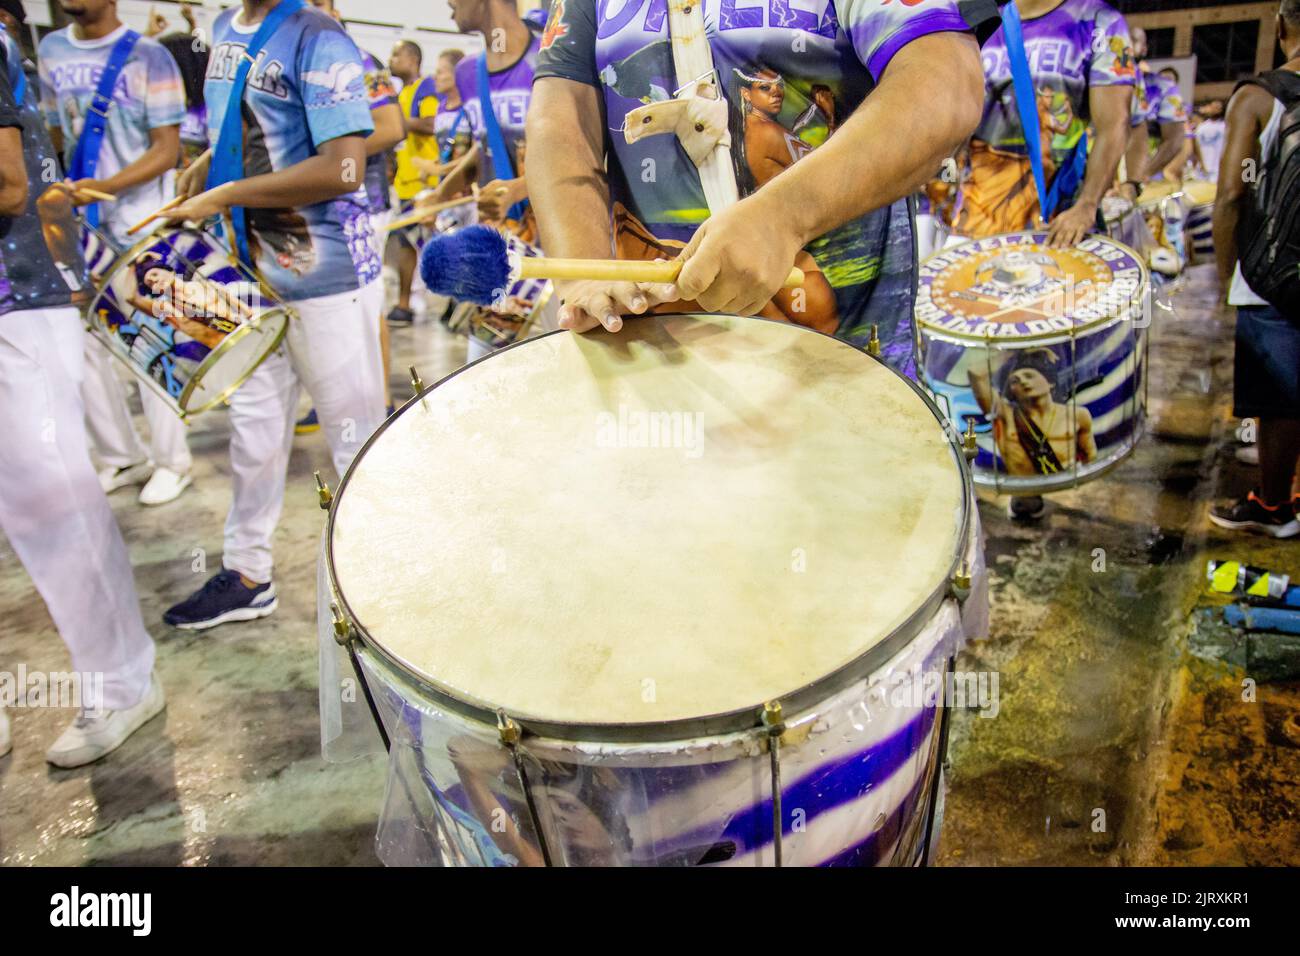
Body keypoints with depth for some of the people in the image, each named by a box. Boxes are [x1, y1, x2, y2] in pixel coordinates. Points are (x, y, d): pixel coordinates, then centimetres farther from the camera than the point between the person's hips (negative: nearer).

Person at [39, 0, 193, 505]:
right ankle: (124, 457, 20)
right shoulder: (51, 50, 9)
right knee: (79, 341, 6)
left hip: (141, 221, -6)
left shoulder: (147, 56, -8)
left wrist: (104, 186, -21)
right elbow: (54, 132, 18)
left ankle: (172, 461, 14)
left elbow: (167, 150, -11)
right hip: (79, 220, 6)